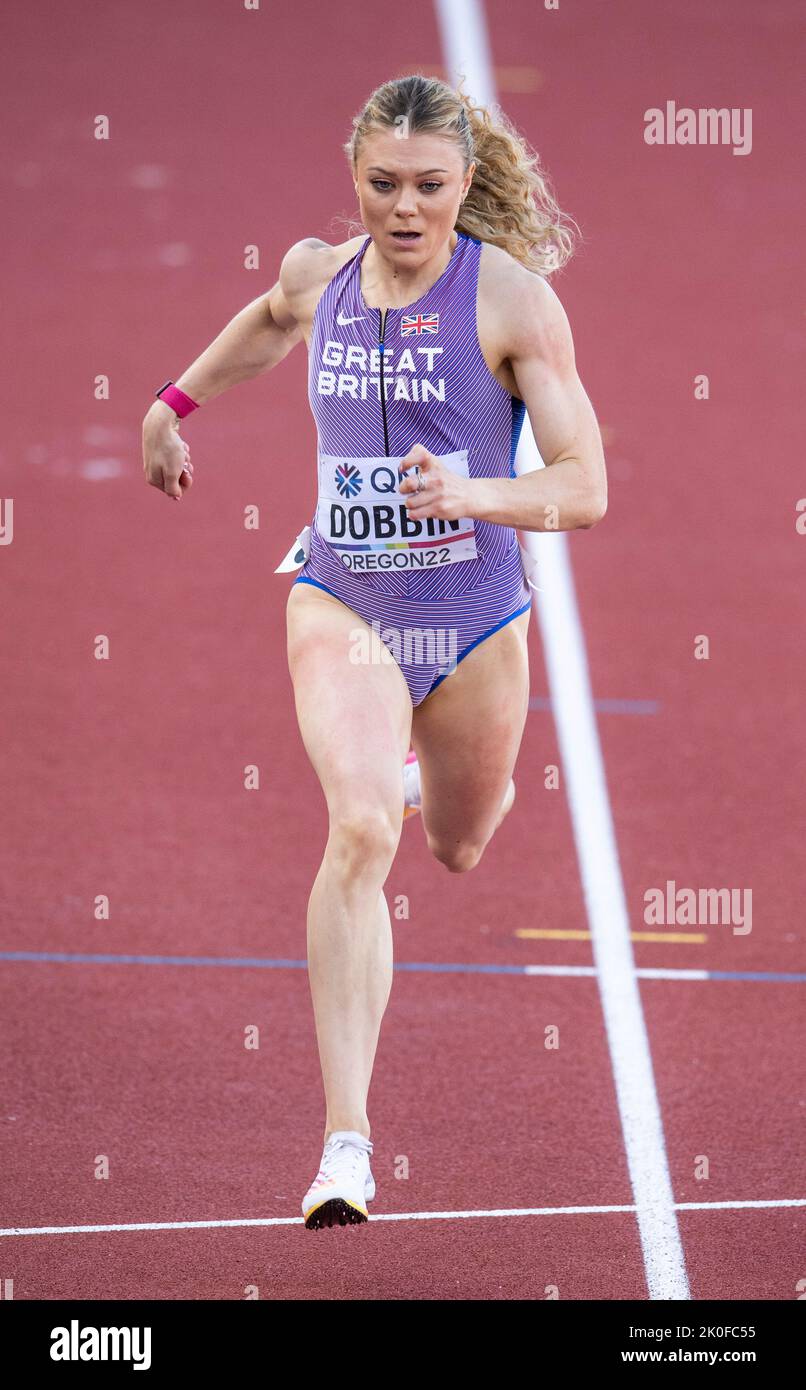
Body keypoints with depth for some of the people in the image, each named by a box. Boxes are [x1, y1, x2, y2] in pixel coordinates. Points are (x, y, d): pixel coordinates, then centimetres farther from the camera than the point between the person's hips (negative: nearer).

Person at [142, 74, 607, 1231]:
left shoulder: (513, 297, -14)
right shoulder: (319, 276, -4)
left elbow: (584, 488, -17)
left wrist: (468, 495, -34)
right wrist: (177, 403, 30)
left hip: (474, 619, 0)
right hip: (342, 606, 0)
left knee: (456, 848, 23)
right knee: (362, 834, -24)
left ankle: (422, 770, 64)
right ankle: (347, 1139, -27)